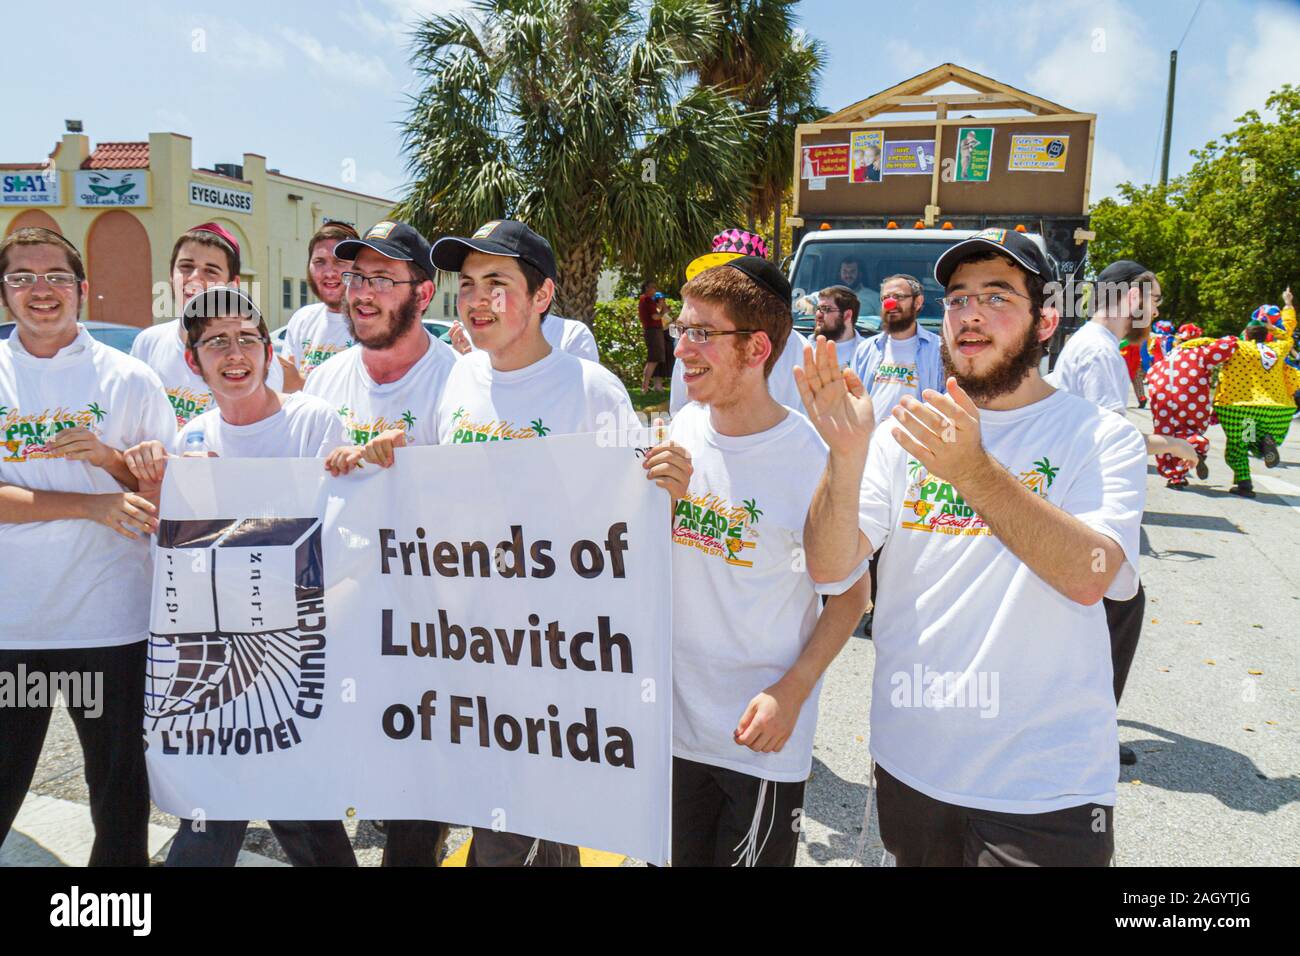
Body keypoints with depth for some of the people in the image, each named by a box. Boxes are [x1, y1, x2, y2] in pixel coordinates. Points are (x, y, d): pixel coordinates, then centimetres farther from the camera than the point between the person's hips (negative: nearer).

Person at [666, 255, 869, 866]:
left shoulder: (810, 459, -18)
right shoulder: (679, 432, -2)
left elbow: (849, 596, -9)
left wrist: (793, 690, -19)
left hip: (761, 740, -5)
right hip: (673, 721, 5)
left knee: (749, 858, 13)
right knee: (682, 855, 21)